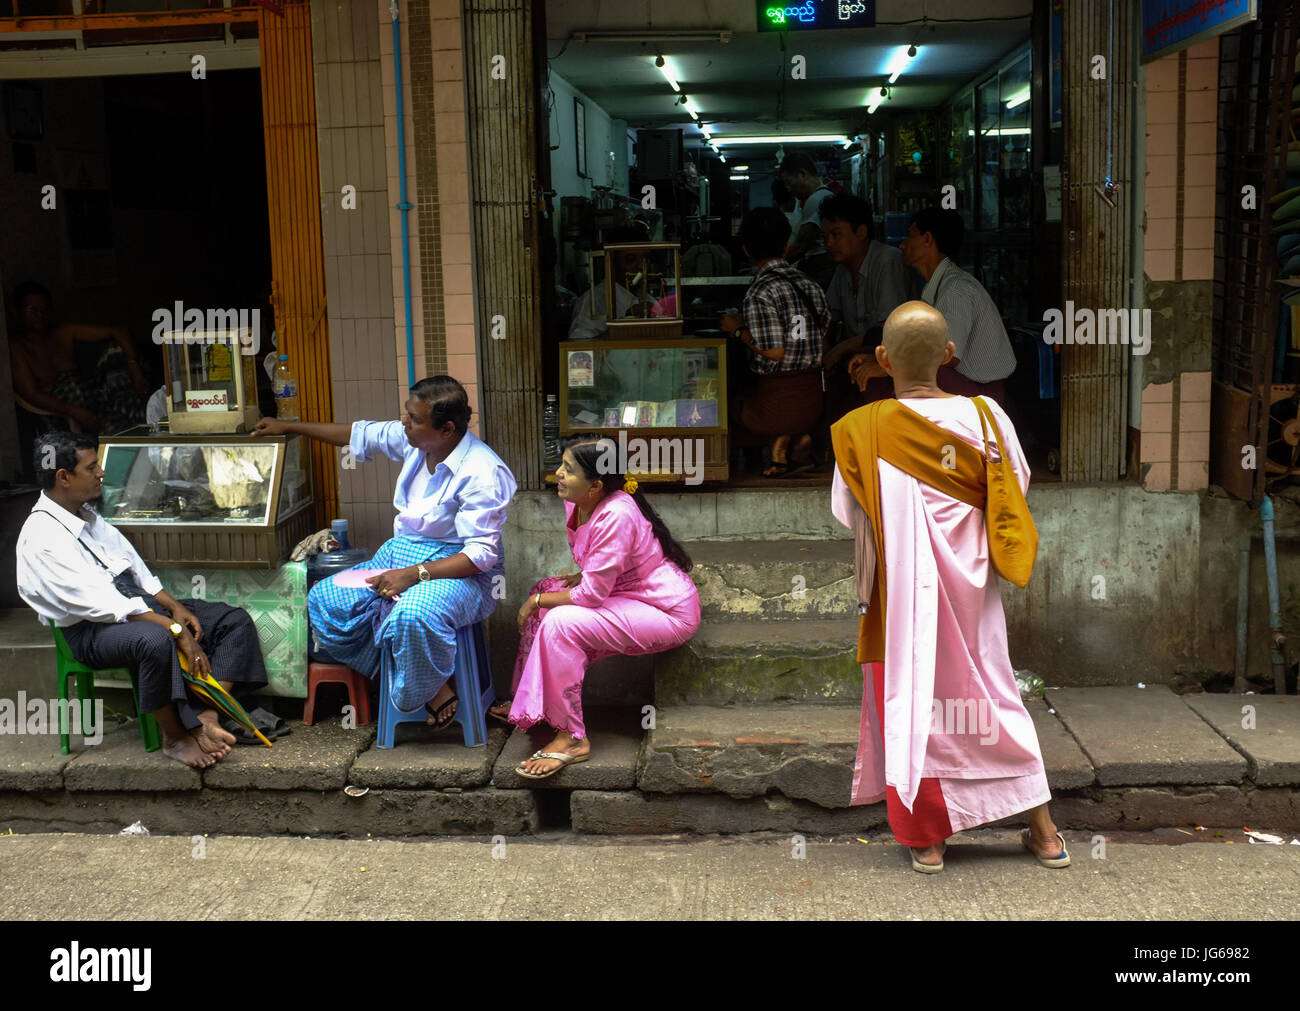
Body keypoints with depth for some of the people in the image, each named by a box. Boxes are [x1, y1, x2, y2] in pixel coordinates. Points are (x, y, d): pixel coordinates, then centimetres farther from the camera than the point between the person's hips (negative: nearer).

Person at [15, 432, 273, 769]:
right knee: (155, 640, -41)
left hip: (137, 605, 10)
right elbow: (103, 604, -25)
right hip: (92, 630, -10)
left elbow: (136, 569, 16)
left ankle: (206, 718, -19)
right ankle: (175, 738, -21)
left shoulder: (86, 515, 11)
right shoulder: (42, 538, -18)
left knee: (235, 621, -3)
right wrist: (175, 628, -27)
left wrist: (176, 607, 0)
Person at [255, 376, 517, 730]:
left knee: (412, 615, -40)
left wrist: (415, 574, -31)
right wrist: (288, 427, 22)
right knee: (323, 600, -7)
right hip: (402, 551, 9)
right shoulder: (413, 440, -1)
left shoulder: (483, 473, -23)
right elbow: (361, 434, 18)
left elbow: (481, 554, -24)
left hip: (461, 569, -8)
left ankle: (434, 687, -9)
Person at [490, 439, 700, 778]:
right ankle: (527, 700, 15)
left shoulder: (616, 516, -29)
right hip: (628, 594, 10)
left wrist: (537, 602, -12)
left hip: (669, 611, -10)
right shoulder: (578, 504, 0)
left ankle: (572, 739, -16)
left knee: (560, 622, -25)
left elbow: (592, 594, -25)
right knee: (546, 589, 7)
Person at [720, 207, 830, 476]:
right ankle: (800, 437, 13)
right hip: (814, 395, 5)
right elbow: (823, 340, 12)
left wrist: (739, 329, -3)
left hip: (778, 398, -5)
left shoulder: (759, 294, -14)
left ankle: (780, 438, 11)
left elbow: (774, 352, -18)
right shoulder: (809, 283, 6)